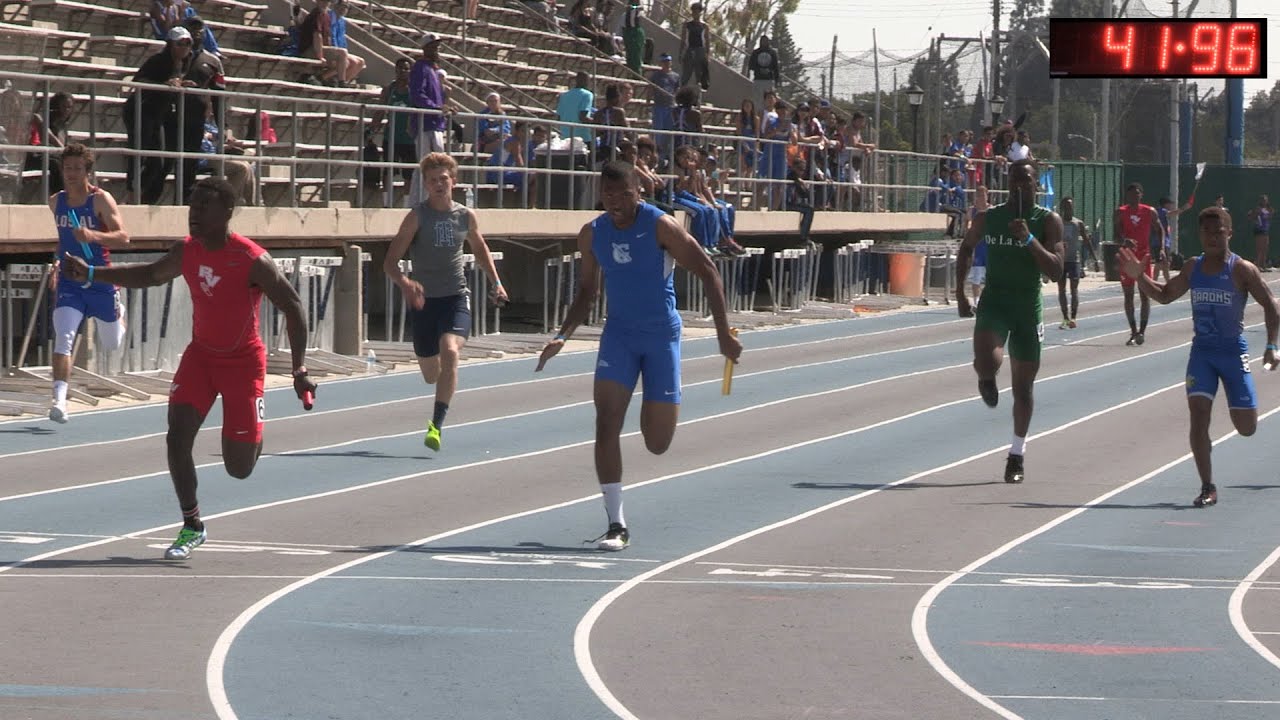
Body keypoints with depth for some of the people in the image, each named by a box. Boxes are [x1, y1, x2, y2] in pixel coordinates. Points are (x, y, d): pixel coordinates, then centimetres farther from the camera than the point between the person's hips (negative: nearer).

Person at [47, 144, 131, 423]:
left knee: (110, 345, 17)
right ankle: (59, 400, -25)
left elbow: (123, 237, -20)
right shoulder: (56, 202, 3)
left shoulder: (101, 199, -12)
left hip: (100, 282, -2)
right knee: (63, 338, -20)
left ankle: (119, 314, 53)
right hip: (69, 283, 2)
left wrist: (93, 236, -35)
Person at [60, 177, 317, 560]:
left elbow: (292, 307, -17)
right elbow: (150, 274, 13)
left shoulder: (253, 261, -22)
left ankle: (254, 438, 38)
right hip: (200, 353, 4)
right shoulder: (186, 252, -5)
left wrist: (299, 370, -22)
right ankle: (192, 526, -1)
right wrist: (91, 274, 4)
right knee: (177, 437, -15)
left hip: (242, 360, -4)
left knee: (239, 469, -1)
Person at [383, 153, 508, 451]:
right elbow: (390, 263, -12)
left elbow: (480, 248, 25)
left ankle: (436, 425, -26)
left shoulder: (466, 216, 3)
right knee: (431, 375, 10)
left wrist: (496, 282, 16)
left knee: (450, 352, -27)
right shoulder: (417, 216, -7)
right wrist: (405, 282, -32)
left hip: (456, 298, 0)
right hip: (424, 300, 0)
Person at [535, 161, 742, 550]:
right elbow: (586, 292, 13)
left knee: (657, 443, -1)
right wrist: (563, 335, -2)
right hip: (618, 333, 3)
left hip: (662, 333, -3)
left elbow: (708, 272, -9)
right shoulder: (592, 235, 1)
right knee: (607, 423, -16)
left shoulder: (660, 226, -12)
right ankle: (616, 525, -12)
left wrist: (724, 333, -13)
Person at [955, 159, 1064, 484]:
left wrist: (1029, 239, -26)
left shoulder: (1049, 221, -4)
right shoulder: (988, 218, 1)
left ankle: (1017, 455, 23)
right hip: (994, 302, 0)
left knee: (1023, 387, 7)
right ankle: (987, 379, 9)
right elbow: (966, 249, 19)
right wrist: (960, 293, 11)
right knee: (986, 362, -29)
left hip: (1028, 306, 0)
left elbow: (1056, 271, -14)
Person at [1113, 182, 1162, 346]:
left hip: (1144, 257, 0)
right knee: (1128, 294, 4)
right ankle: (1133, 331, 12)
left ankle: (1142, 330, -5)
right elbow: (1117, 233, -11)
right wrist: (1125, 241, -32)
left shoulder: (1150, 212, 3)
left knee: (1145, 294, -5)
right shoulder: (1120, 213, 0)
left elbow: (1159, 231, 9)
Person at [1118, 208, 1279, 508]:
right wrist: (1138, 276, 3)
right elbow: (1165, 295, 18)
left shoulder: (1242, 270, -9)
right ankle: (1208, 488, -6)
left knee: (1246, 427, 2)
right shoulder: (1193, 268, 5)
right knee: (1198, 413, -12)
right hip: (1201, 351, 3)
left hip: (1233, 351, -3)